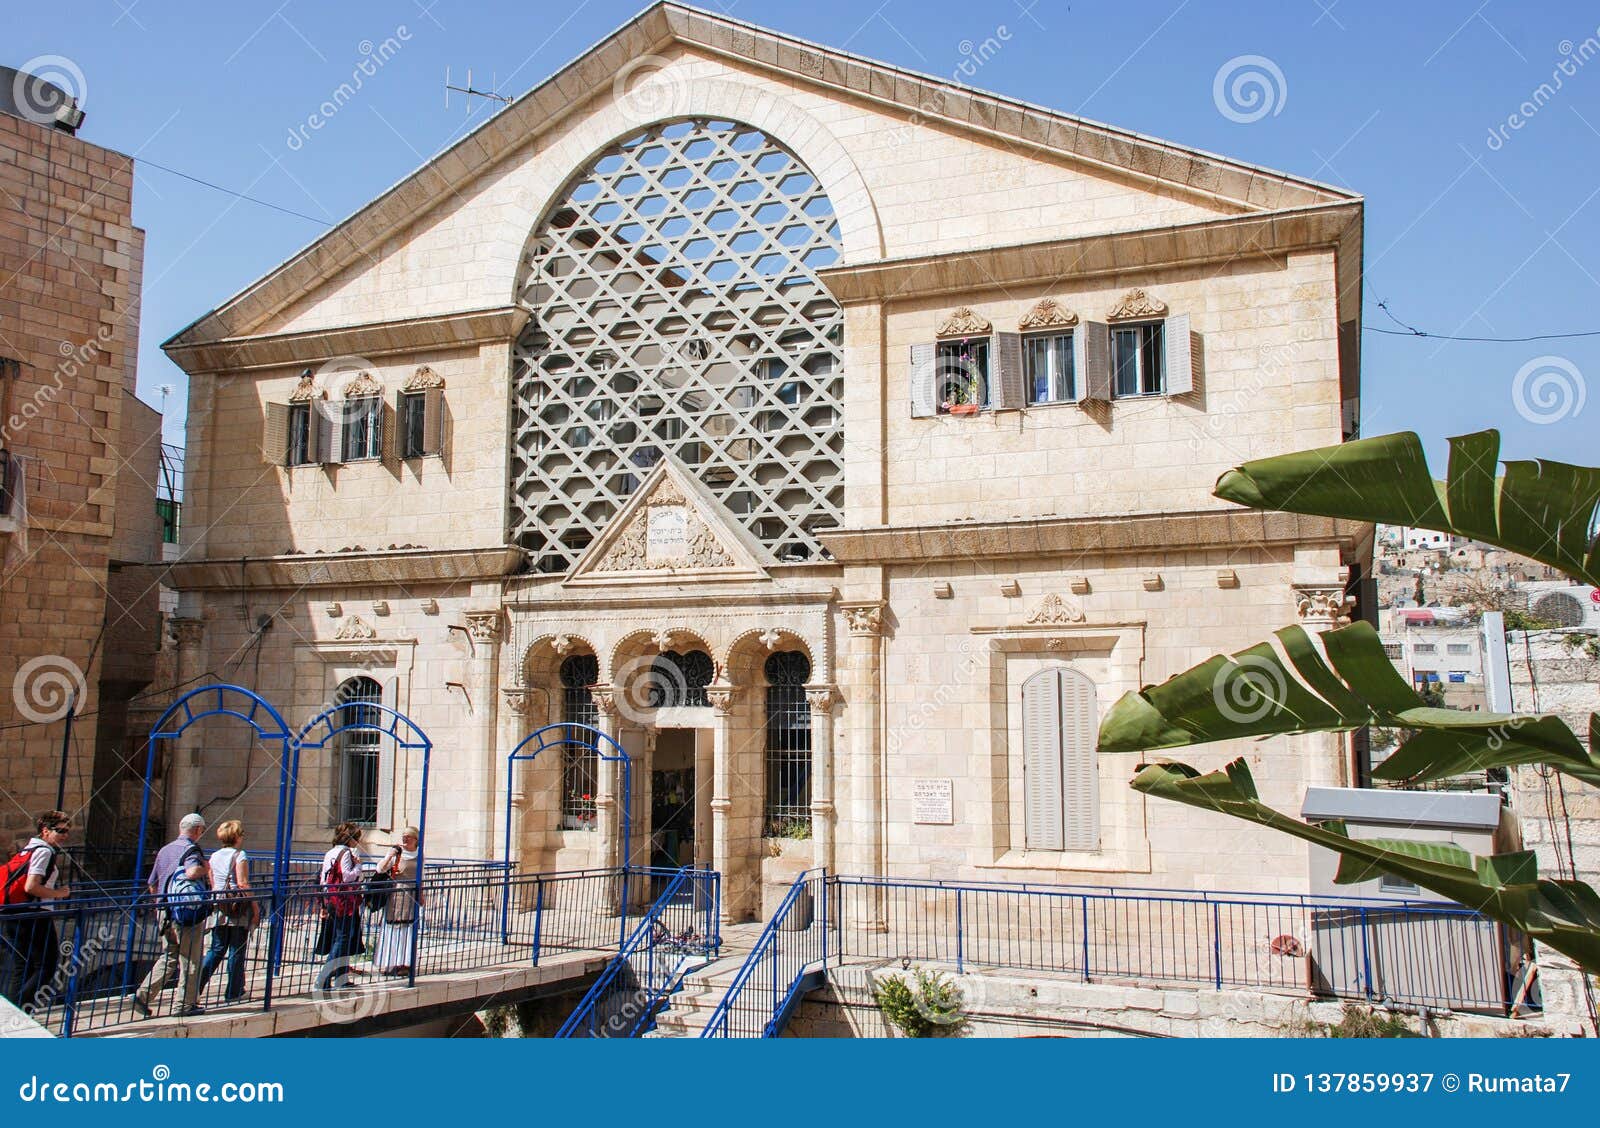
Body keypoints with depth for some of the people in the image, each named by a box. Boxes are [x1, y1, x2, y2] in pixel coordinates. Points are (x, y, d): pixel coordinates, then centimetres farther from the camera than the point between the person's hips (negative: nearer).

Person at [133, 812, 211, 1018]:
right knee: (190, 959, 4)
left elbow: (152, 884, 18)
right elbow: (192, 872, -33)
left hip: (165, 912, 7)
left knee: (168, 956, 17)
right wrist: (205, 868, -13)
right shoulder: (191, 849, -12)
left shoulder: (165, 849, 13)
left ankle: (143, 995, 7)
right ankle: (188, 1004, 10)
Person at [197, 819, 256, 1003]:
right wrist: (255, 906, -10)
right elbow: (243, 884, -14)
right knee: (236, 951, 3)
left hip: (218, 907, 6)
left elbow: (212, 885, 16)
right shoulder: (239, 855, -8)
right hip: (239, 907, -6)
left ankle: (197, 984, -1)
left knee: (216, 949, 13)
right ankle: (233, 993, 8)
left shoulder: (214, 857, 12)